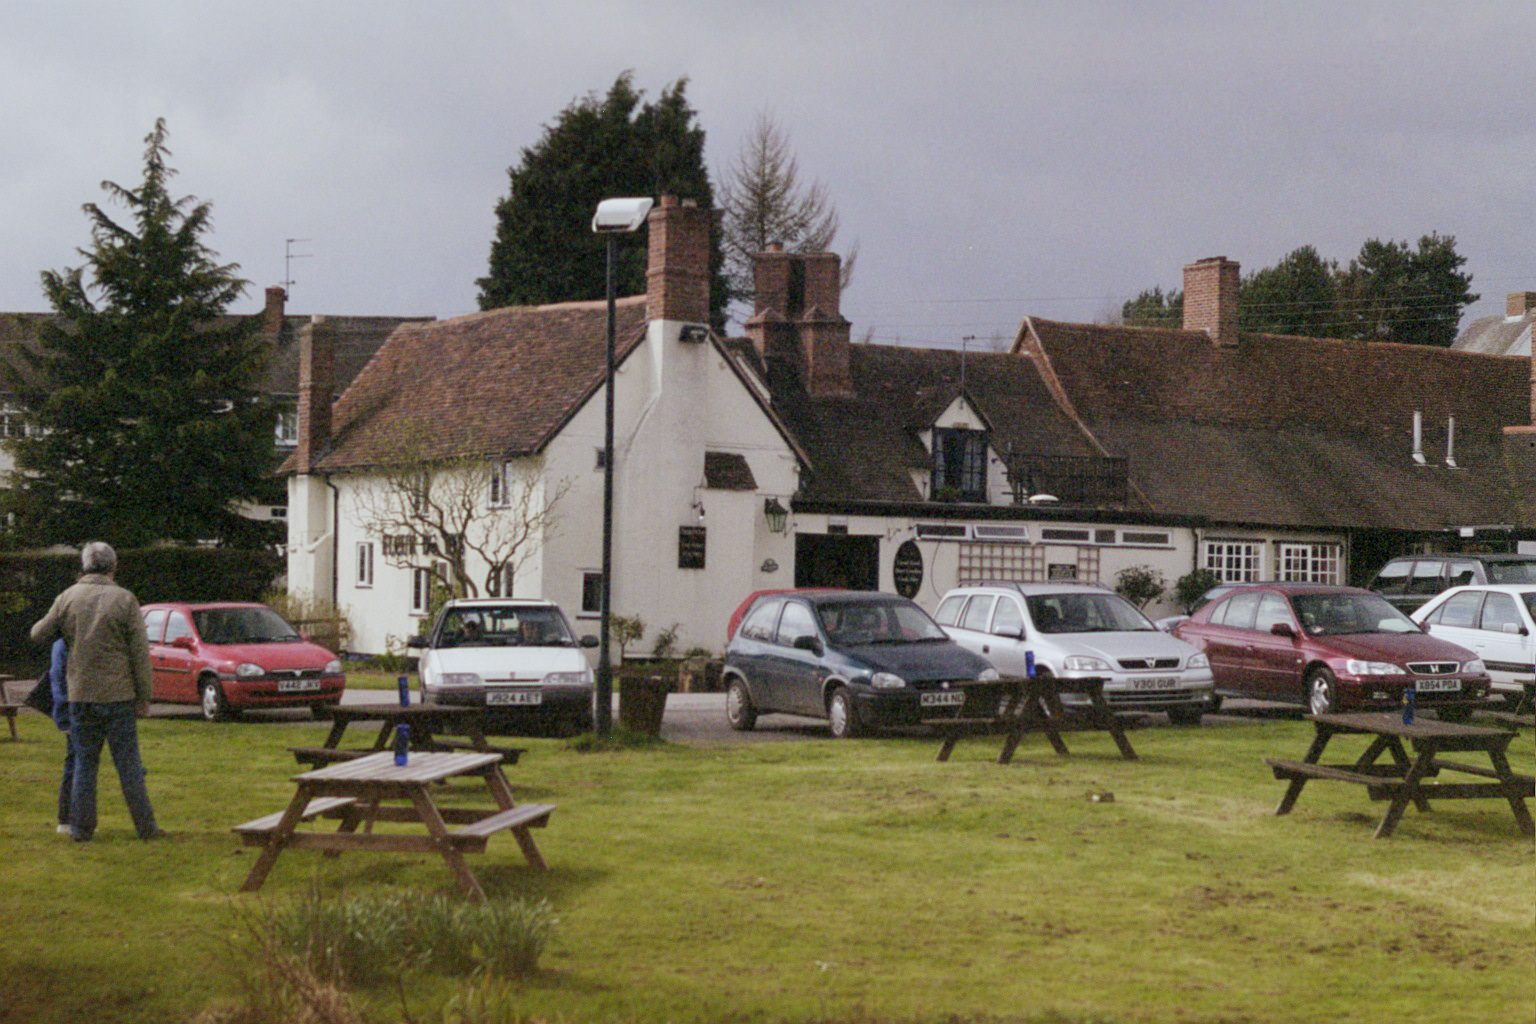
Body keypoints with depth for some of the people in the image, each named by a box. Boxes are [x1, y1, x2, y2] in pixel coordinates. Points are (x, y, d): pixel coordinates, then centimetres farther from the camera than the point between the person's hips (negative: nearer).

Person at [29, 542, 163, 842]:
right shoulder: (124, 600, -6)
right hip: (118, 694, -2)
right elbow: (140, 652, -6)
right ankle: (145, 826, 5)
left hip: (81, 695, 2)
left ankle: (81, 828, 10)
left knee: (84, 763, 10)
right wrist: (143, 697, 0)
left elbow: (38, 634, 9)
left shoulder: (67, 599, 0)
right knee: (128, 764, 4)